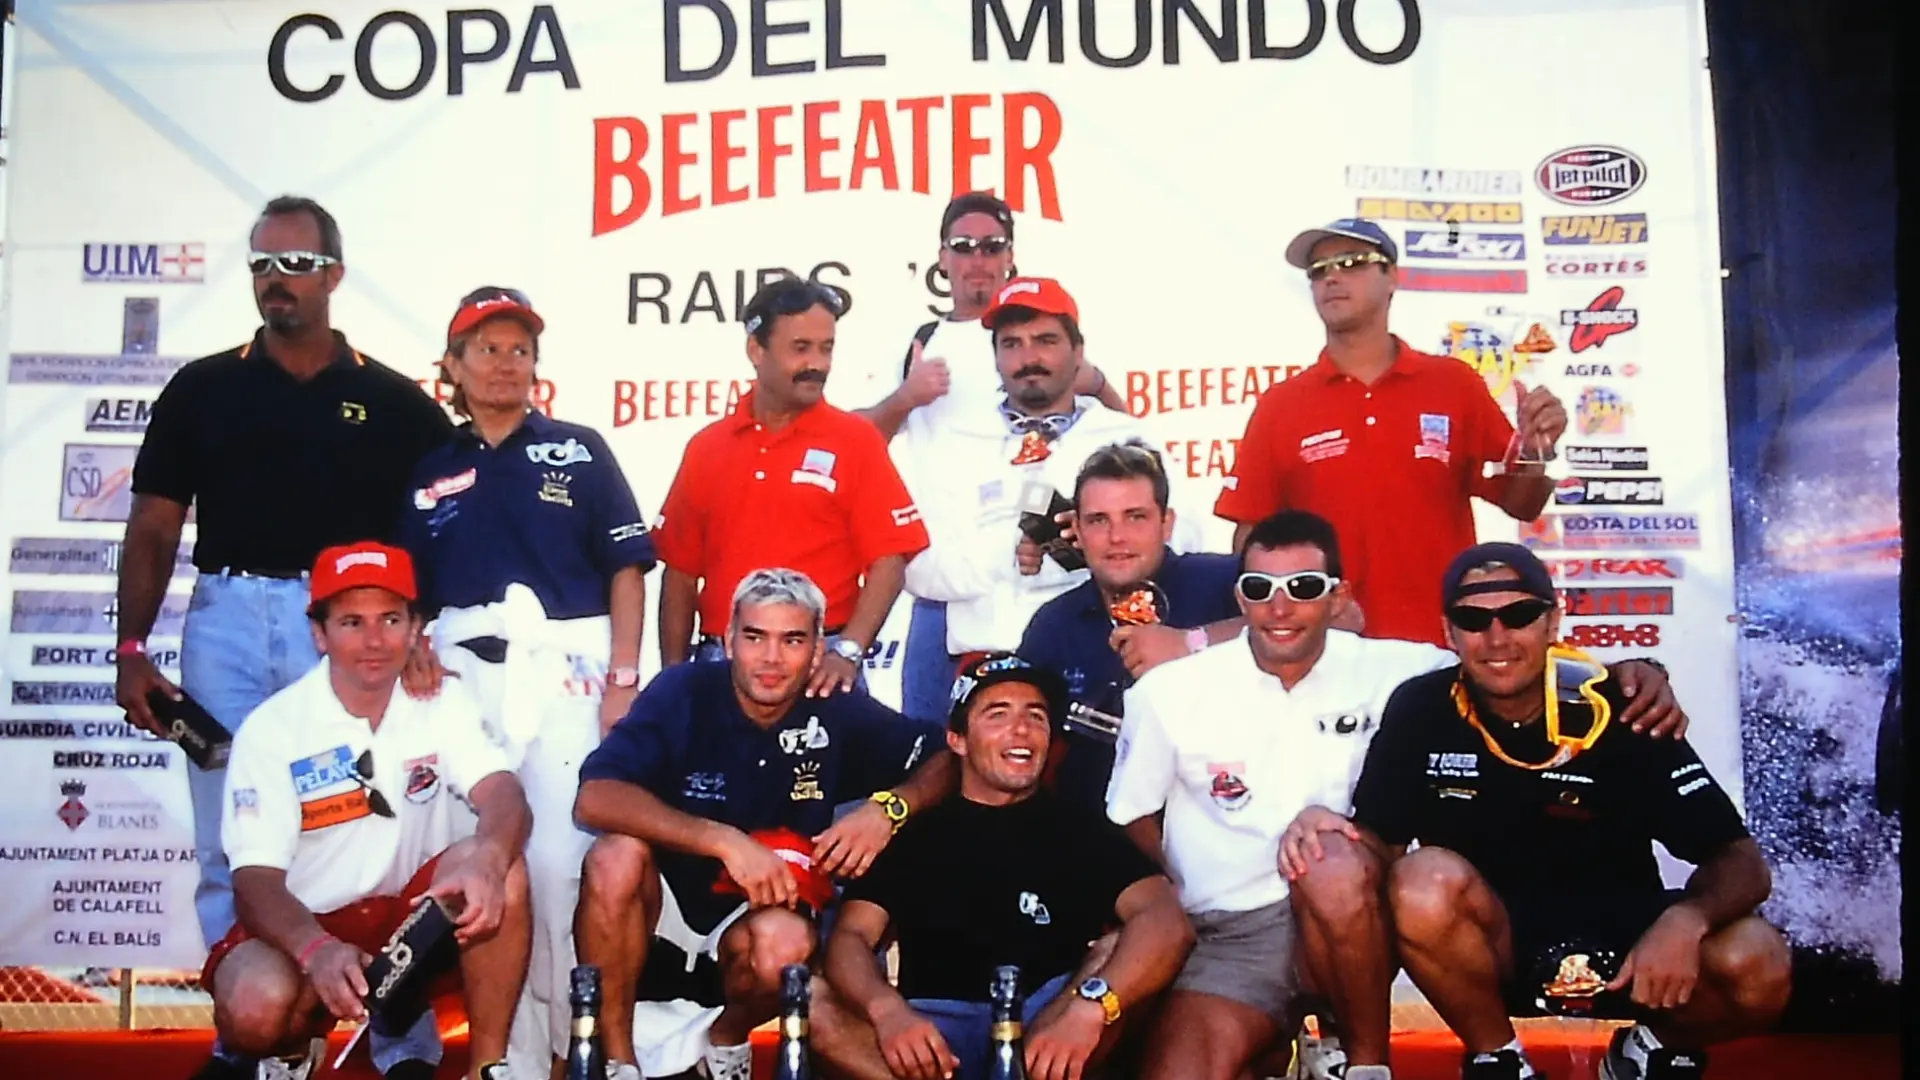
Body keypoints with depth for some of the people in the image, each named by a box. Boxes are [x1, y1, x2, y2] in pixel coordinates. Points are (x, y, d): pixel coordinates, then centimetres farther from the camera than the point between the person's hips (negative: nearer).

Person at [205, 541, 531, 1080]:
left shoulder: (443, 702, -5)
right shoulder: (271, 729, -12)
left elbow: (505, 798, -20)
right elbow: (256, 878, -18)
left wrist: (486, 857, -45)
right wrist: (318, 950, -39)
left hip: (415, 916, 2)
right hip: (305, 923, -1)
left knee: (499, 868, -29)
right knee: (255, 1009, -34)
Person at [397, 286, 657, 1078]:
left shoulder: (580, 451, 7)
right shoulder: (429, 472, 13)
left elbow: (628, 567, 2)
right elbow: (404, 593, 15)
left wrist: (624, 677, -6)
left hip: (566, 667, -2)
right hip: (464, 675, 3)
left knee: (558, 860, -8)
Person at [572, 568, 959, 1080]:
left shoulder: (839, 714, -8)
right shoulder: (684, 691, -15)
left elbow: (949, 759, -2)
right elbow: (595, 799, -26)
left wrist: (888, 808, -22)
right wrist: (726, 841, -34)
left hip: (755, 917, 1)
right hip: (662, 909, -1)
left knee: (787, 942, -32)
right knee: (617, 856, -31)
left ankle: (725, 1039, 3)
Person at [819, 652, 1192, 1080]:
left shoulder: (1082, 829, 10)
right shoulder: (914, 832, 13)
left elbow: (1167, 922, -9)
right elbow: (851, 938, 0)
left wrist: (1088, 1006, -30)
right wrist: (887, 1009, -26)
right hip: (934, 1033, 0)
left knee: (1118, 953, -25)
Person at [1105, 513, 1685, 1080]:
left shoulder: (1384, 669, -1)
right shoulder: (1169, 692, -1)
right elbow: (1129, 821, 9)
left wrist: (1625, 673, -15)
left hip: (1346, 918, 1)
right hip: (1227, 936, 0)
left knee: (1331, 857, -35)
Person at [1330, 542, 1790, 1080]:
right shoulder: (1420, 711, -11)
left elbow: (1742, 862, -14)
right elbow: (1376, 844, -5)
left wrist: (1686, 919, -35)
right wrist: (1318, 825, -27)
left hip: (1619, 937, 1)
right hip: (1488, 949, 0)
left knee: (1756, 966, -27)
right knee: (1425, 880, -32)